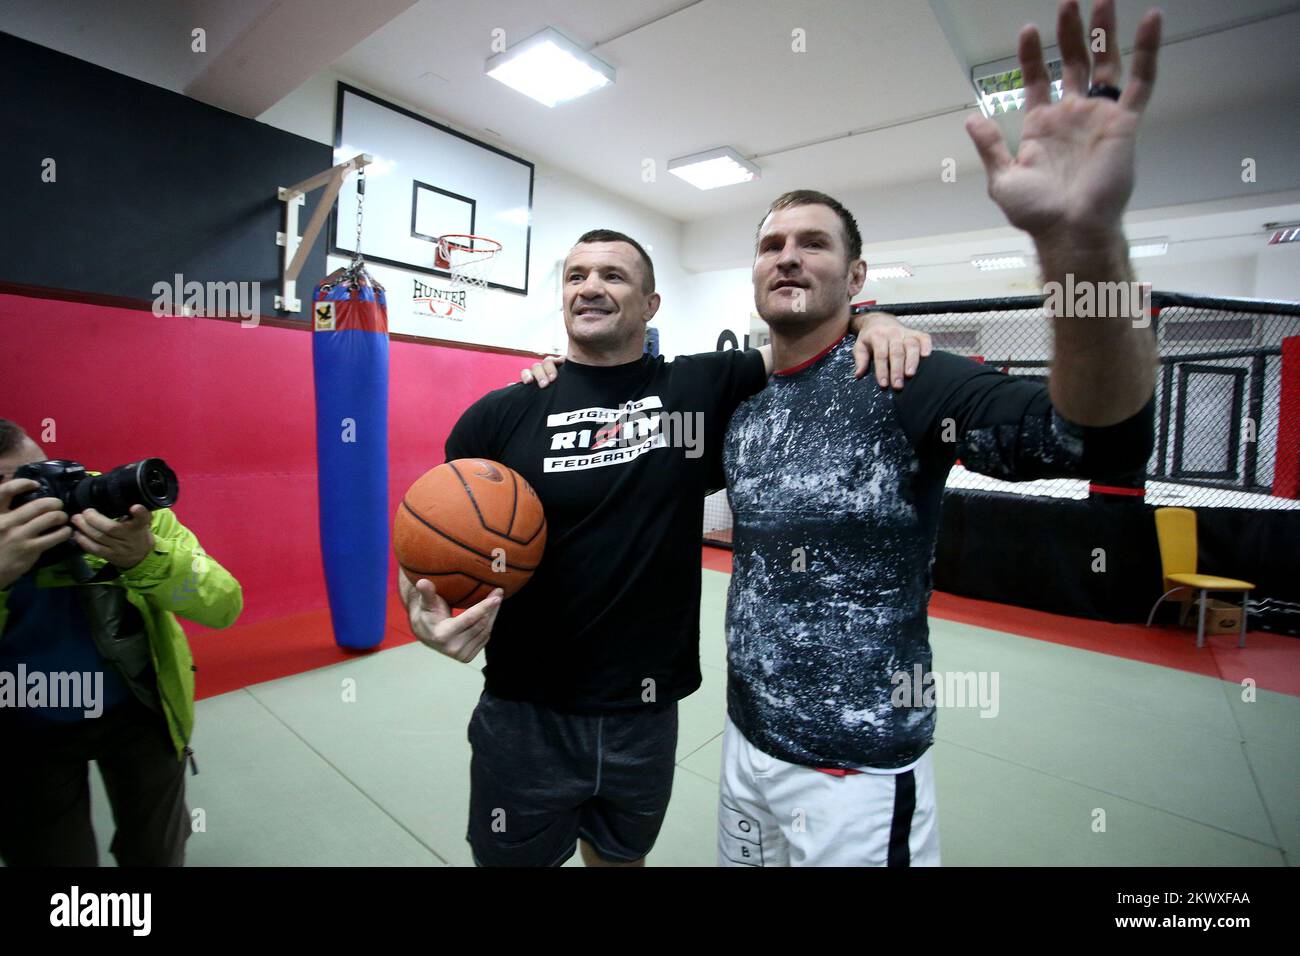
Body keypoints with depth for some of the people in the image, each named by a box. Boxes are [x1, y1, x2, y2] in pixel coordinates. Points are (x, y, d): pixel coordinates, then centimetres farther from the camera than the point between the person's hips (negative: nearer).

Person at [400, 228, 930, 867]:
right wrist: (423, 613, -20)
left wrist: (871, 323, -17)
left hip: (646, 716, 2)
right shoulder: (499, 415, -7)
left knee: (620, 855, 27)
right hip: (523, 716, -1)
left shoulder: (703, 389, -5)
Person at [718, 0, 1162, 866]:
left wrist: (1084, 236, -47)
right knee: (744, 856, 25)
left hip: (856, 772, -5)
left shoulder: (904, 380, -16)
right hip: (746, 739, 6)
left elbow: (1106, 439, -29)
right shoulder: (741, 408, 3)